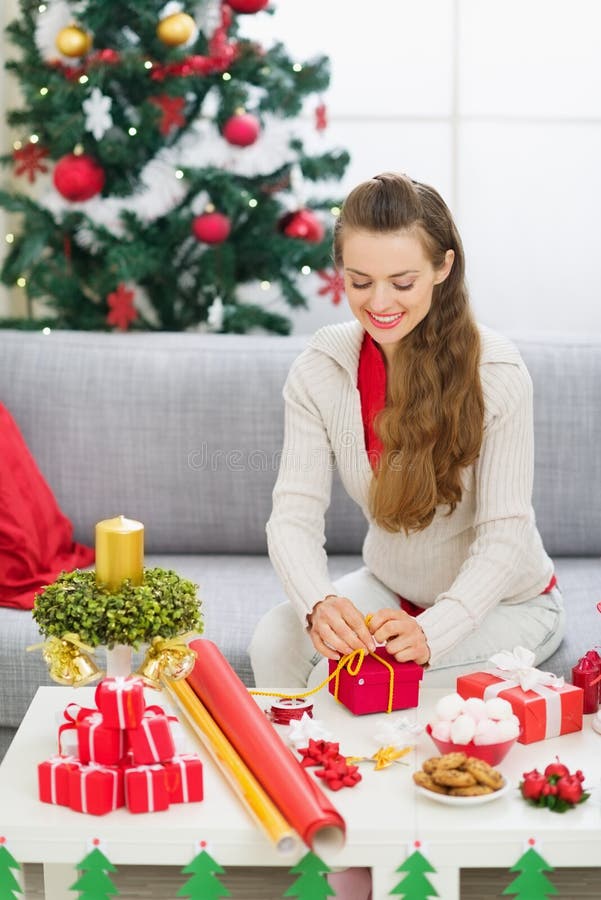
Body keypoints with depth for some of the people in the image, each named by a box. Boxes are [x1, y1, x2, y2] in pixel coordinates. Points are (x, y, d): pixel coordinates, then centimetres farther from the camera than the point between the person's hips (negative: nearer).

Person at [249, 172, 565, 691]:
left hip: (505, 602, -3)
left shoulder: (497, 374, -23)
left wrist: (432, 632, -39)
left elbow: (503, 536, -23)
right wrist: (318, 604, -39)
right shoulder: (319, 370, -12)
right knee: (274, 643, -23)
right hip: (390, 588, 4)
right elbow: (294, 513, -17)